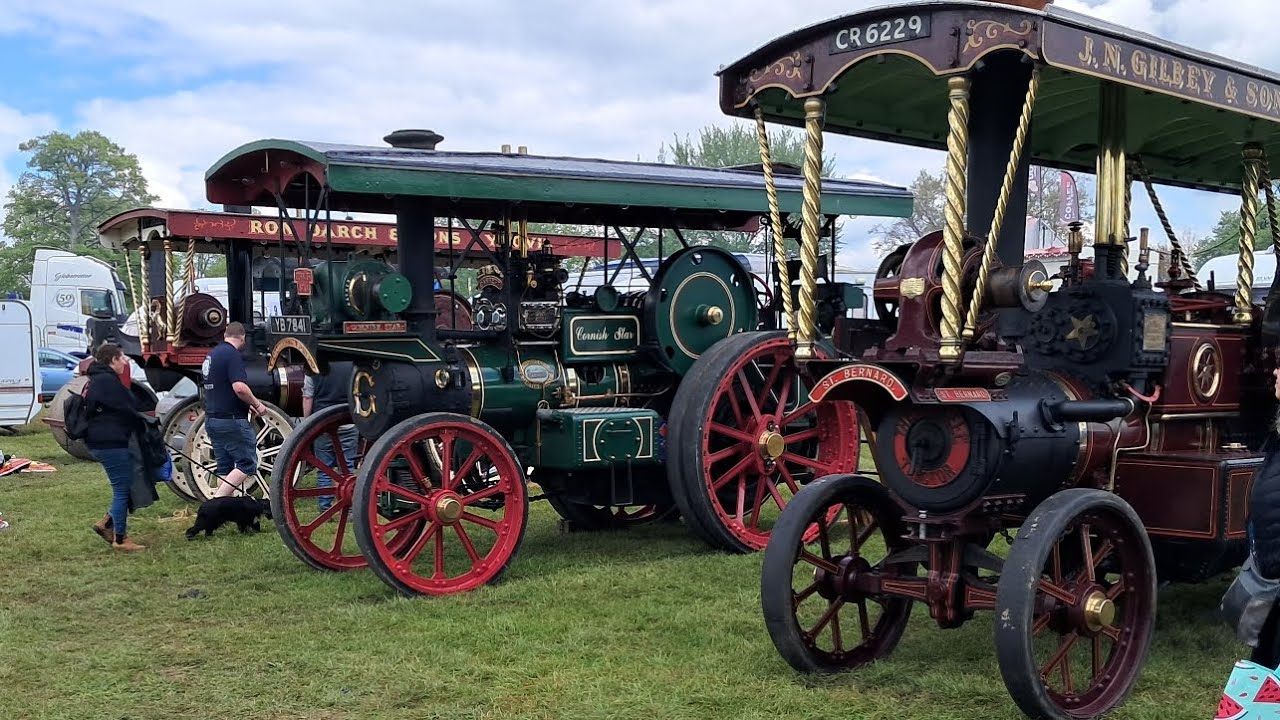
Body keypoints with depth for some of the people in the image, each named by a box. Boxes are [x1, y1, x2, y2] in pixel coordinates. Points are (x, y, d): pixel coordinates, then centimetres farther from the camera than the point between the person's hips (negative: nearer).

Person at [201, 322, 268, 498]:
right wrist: (256, 404, -9)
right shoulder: (232, 355, -13)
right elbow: (239, 387, -26)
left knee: (224, 468, 11)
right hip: (232, 420, -9)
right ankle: (218, 500, -16)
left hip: (211, 419, 9)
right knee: (247, 464, -5)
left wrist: (248, 403, 23)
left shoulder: (212, 354, 15)